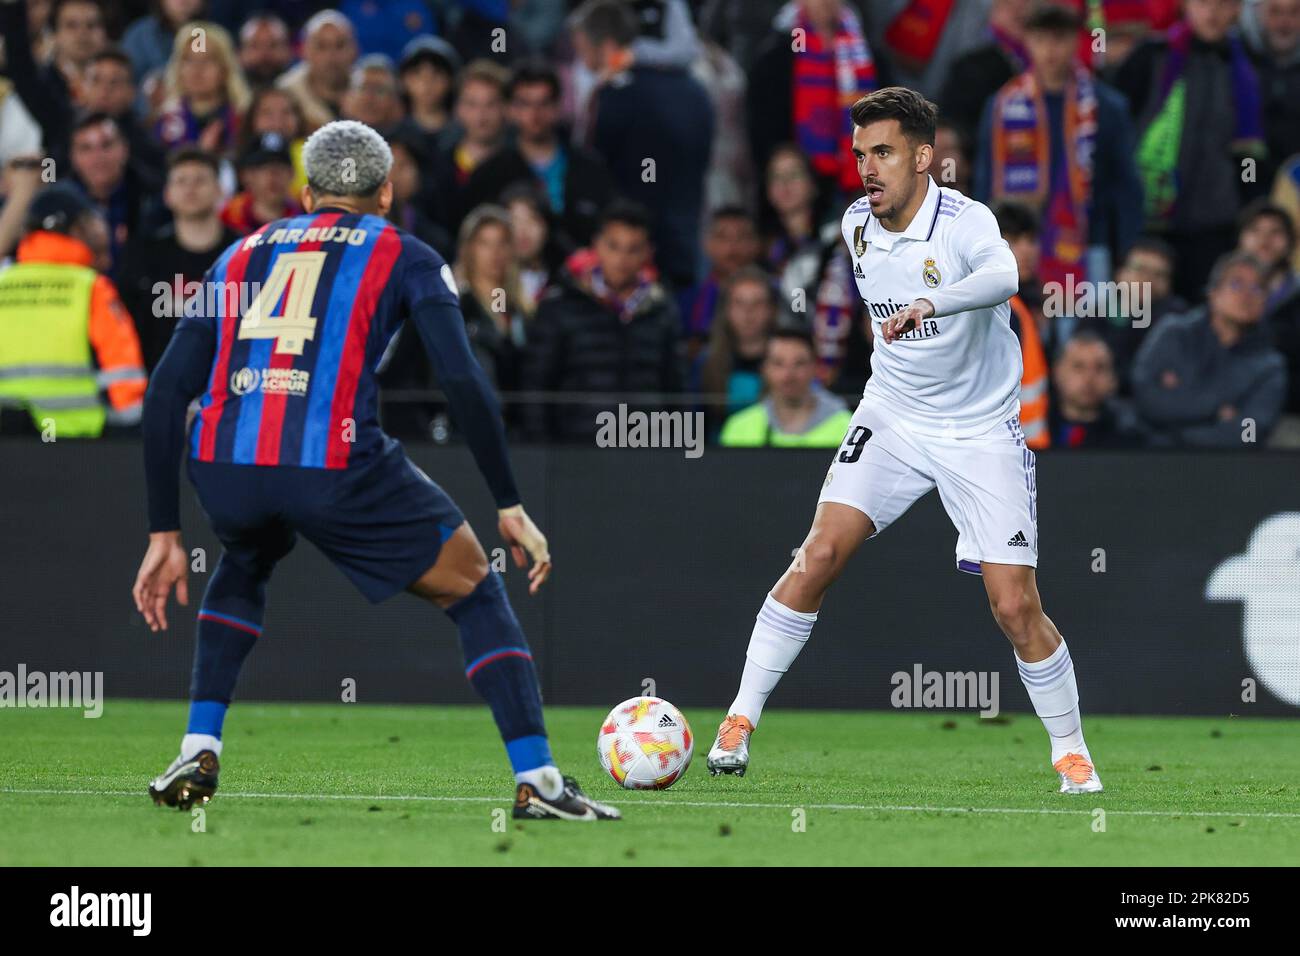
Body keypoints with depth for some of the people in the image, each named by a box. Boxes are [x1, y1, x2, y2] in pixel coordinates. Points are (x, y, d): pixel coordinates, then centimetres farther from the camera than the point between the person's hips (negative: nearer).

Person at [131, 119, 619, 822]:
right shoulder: (404, 257, 17)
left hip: (222, 467, 4)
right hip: (334, 465, -4)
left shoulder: (241, 255, 27)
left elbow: (166, 393, 19)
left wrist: (165, 535, 21)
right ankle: (536, 781, 4)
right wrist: (510, 507, 7)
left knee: (242, 570, 38)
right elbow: (462, 381, 2)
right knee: (475, 591, 16)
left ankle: (197, 757, 25)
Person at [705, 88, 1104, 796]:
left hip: (981, 433, -4)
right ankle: (740, 720, -7)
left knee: (1015, 607, -9)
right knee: (819, 554, -14)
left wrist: (931, 302, -62)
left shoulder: (966, 223, -21)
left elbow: (1001, 277, -46)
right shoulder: (857, 226, -1)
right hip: (891, 418, 4)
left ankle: (1071, 752, 11)